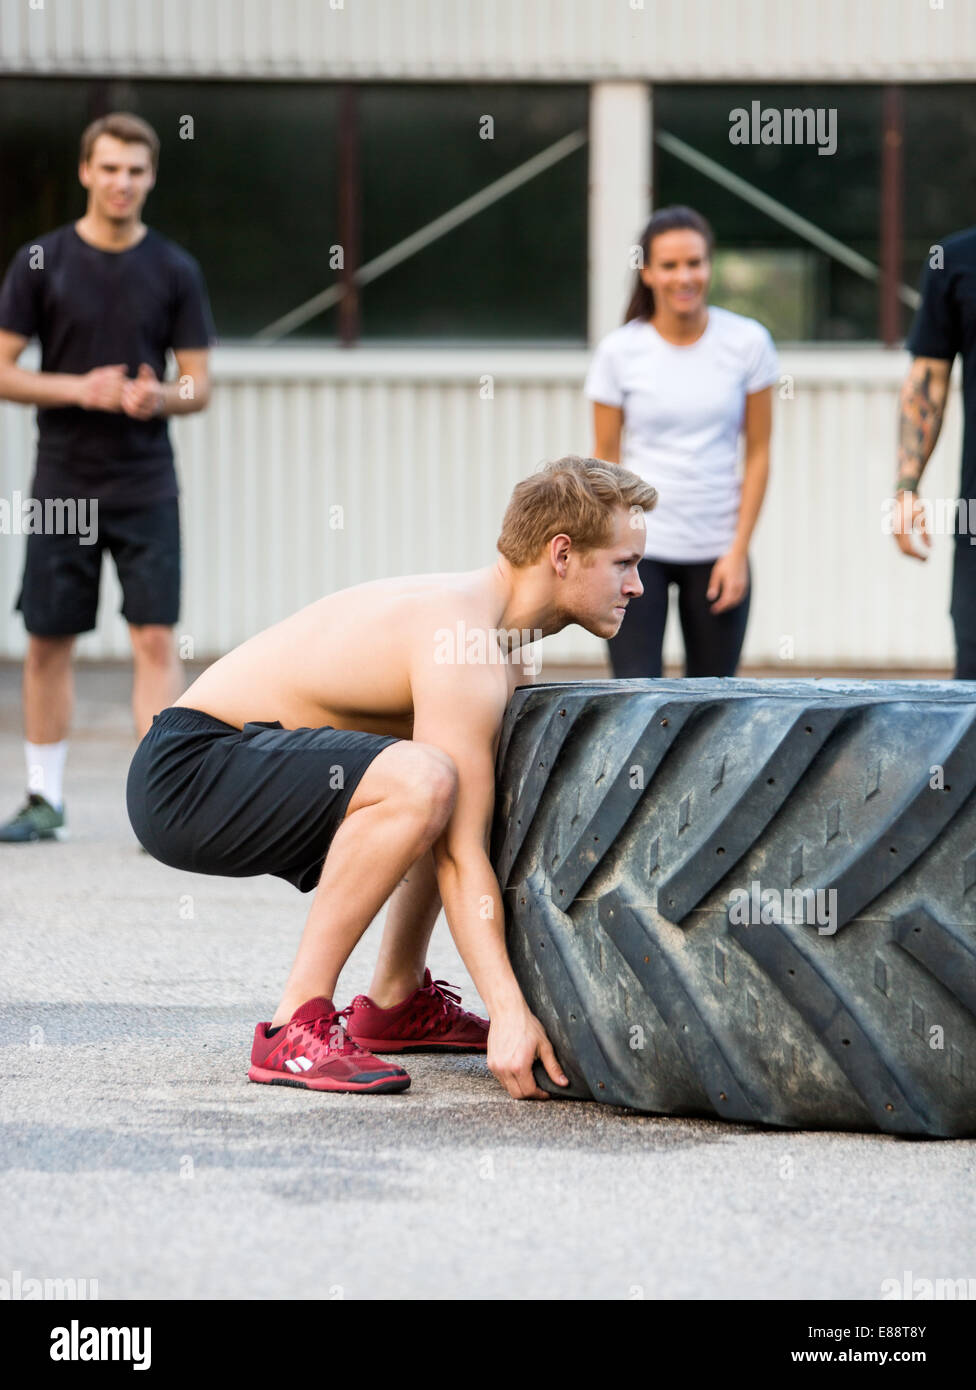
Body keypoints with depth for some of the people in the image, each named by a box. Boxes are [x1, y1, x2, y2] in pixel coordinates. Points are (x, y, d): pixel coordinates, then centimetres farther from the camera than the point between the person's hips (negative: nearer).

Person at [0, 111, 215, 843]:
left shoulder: (175, 270, 2)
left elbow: (200, 383, 4)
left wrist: (162, 396, -17)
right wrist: (78, 388, -15)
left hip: (146, 485, 0)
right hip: (63, 481, 0)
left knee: (156, 638, -7)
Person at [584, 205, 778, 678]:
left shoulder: (747, 342, 0)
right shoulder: (619, 351, -2)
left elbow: (758, 454, 3)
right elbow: (605, 459, 3)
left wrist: (738, 550, -3)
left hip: (717, 549, 1)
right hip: (638, 549, -1)